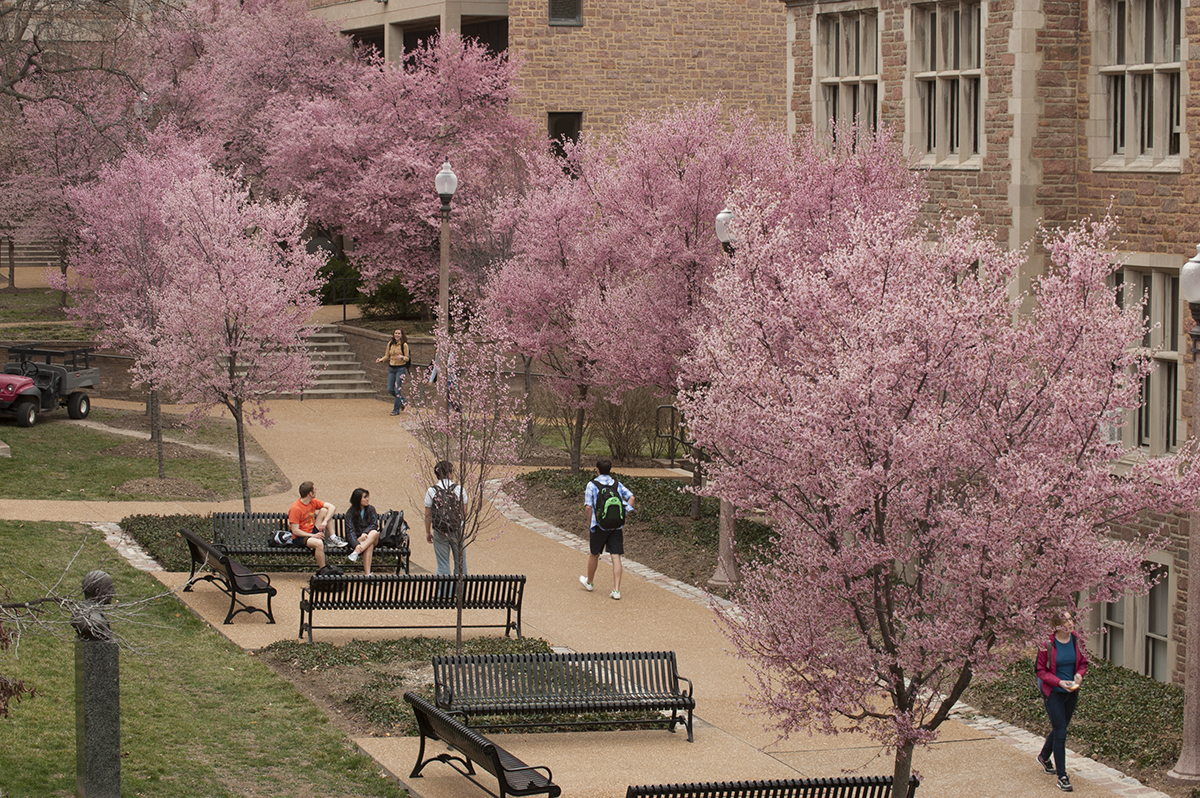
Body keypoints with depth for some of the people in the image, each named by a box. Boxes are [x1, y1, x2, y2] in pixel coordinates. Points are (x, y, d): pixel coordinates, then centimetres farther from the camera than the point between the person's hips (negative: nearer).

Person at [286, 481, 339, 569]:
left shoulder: (313, 502, 1)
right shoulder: (295, 509, -20)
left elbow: (331, 507, 3)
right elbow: (295, 531, -20)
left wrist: (325, 521, -14)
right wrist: (313, 536, -25)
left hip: (312, 532, 7)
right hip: (299, 538, -7)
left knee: (324, 510, -2)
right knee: (319, 543, -38)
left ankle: (333, 538, -4)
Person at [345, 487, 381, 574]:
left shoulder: (371, 509, 9)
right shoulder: (350, 513, -1)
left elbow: (374, 524, -4)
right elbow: (350, 531, -13)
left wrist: (365, 533, -27)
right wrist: (356, 544, -33)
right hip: (357, 539, -3)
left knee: (374, 533, -35)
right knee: (369, 546, -37)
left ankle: (355, 553, -49)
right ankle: (367, 573, -50)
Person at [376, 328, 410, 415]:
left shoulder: (404, 345, -6)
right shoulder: (390, 344, 7)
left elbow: (407, 358, -3)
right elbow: (387, 356, 14)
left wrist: (401, 357, -24)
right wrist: (381, 360, -6)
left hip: (401, 368, -5)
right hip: (392, 368, 5)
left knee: (397, 390, -7)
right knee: (390, 390, 2)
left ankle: (396, 410, 3)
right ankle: (402, 400, 28)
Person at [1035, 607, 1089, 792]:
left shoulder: (1076, 641, -3)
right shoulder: (1048, 645, -17)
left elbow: (1083, 663, 10)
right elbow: (1041, 670, -10)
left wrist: (1079, 674, -12)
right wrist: (1059, 682, -22)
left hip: (1071, 693, 5)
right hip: (1053, 693, -5)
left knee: (1059, 728, 21)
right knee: (1060, 732, -8)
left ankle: (1044, 756, 49)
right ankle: (1061, 776, -3)